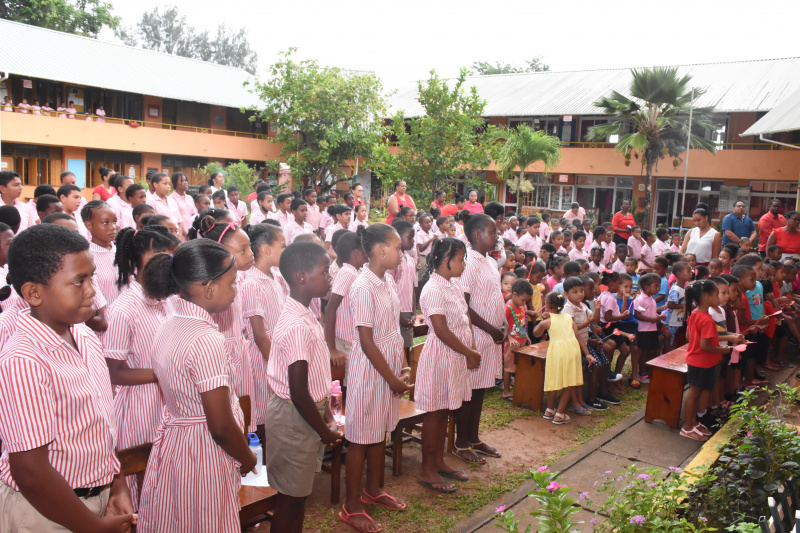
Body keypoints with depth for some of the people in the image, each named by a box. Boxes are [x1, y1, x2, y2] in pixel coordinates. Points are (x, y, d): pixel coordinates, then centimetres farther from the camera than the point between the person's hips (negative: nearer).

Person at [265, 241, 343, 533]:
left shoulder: (304, 315, 3)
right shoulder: (298, 326, -27)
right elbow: (298, 392, -26)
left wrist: (324, 408, 18)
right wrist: (324, 431, -14)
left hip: (306, 411, 9)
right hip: (294, 418, -9)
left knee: (299, 492, 22)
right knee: (290, 497, 8)